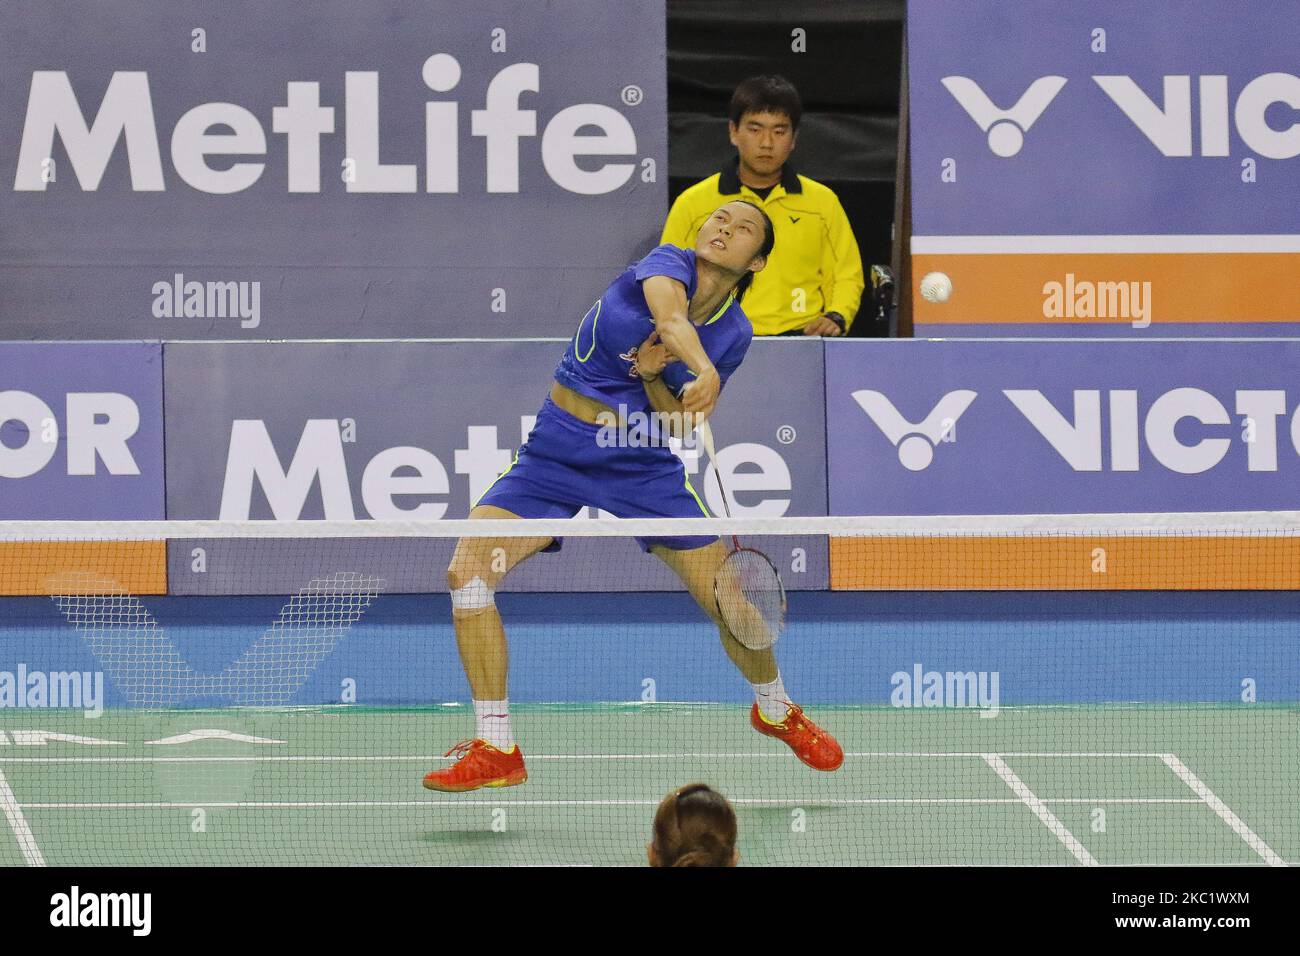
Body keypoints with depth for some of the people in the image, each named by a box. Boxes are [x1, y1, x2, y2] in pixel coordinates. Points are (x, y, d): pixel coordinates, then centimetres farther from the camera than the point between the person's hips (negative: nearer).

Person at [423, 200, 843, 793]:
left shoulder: (735, 333, 1)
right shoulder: (667, 264, -11)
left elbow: (680, 423, 2)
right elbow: (669, 316, -36)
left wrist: (653, 376, -18)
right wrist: (702, 370, -54)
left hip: (642, 462, 3)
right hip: (556, 452, -3)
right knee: (468, 568, -21)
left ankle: (775, 711, 34)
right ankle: (496, 751, -12)